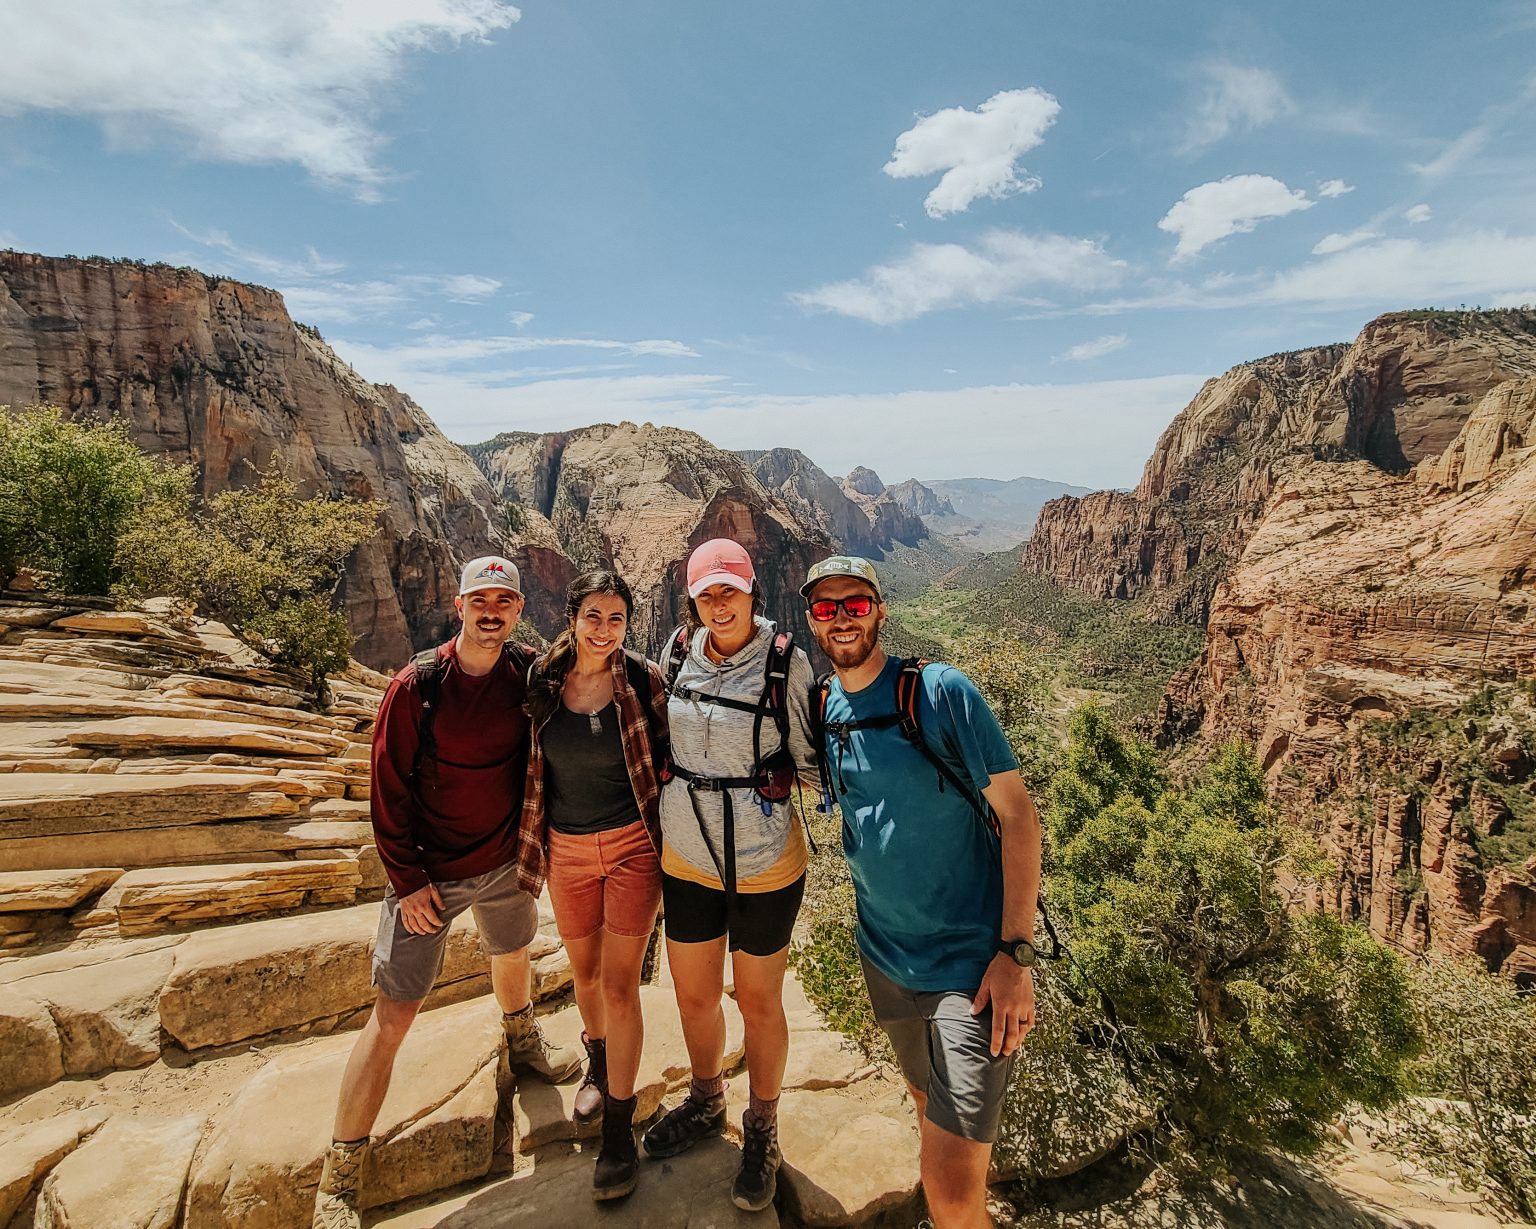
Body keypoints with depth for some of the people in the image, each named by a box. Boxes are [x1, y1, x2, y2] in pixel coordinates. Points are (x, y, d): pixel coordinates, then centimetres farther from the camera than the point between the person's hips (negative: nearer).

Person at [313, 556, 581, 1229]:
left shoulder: (528, 673, -9)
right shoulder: (417, 685, -18)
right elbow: (389, 789, -13)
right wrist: (408, 882, -13)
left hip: (505, 861, 4)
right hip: (430, 872, -4)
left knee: (512, 954, 27)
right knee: (392, 1015, -1)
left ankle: (522, 1042, 58)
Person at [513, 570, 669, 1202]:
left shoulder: (642, 680, -12)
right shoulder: (542, 679, -6)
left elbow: (667, 756, -4)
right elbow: (531, 764, 5)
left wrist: (666, 837, -5)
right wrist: (532, 844, 8)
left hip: (631, 846, -3)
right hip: (566, 849, 3)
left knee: (620, 985, 2)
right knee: (584, 973, 21)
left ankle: (619, 1128, 20)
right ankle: (598, 1063, 51)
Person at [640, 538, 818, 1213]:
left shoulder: (785, 660, -14)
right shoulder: (682, 653, -1)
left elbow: (809, 756, -4)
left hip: (764, 865, -4)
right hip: (686, 859, 4)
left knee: (758, 1001, 15)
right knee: (693, 994, 20)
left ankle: (762, 1130, 41)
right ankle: (705, 1103, 49)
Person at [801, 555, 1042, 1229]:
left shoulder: (942, 691, -15)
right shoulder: (822, 708, 0)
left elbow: (1018, 815, -15)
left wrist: (1016, 953, -18)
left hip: (972, 962, -5)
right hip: (886, 954, 6)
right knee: (930, 1108, 26)